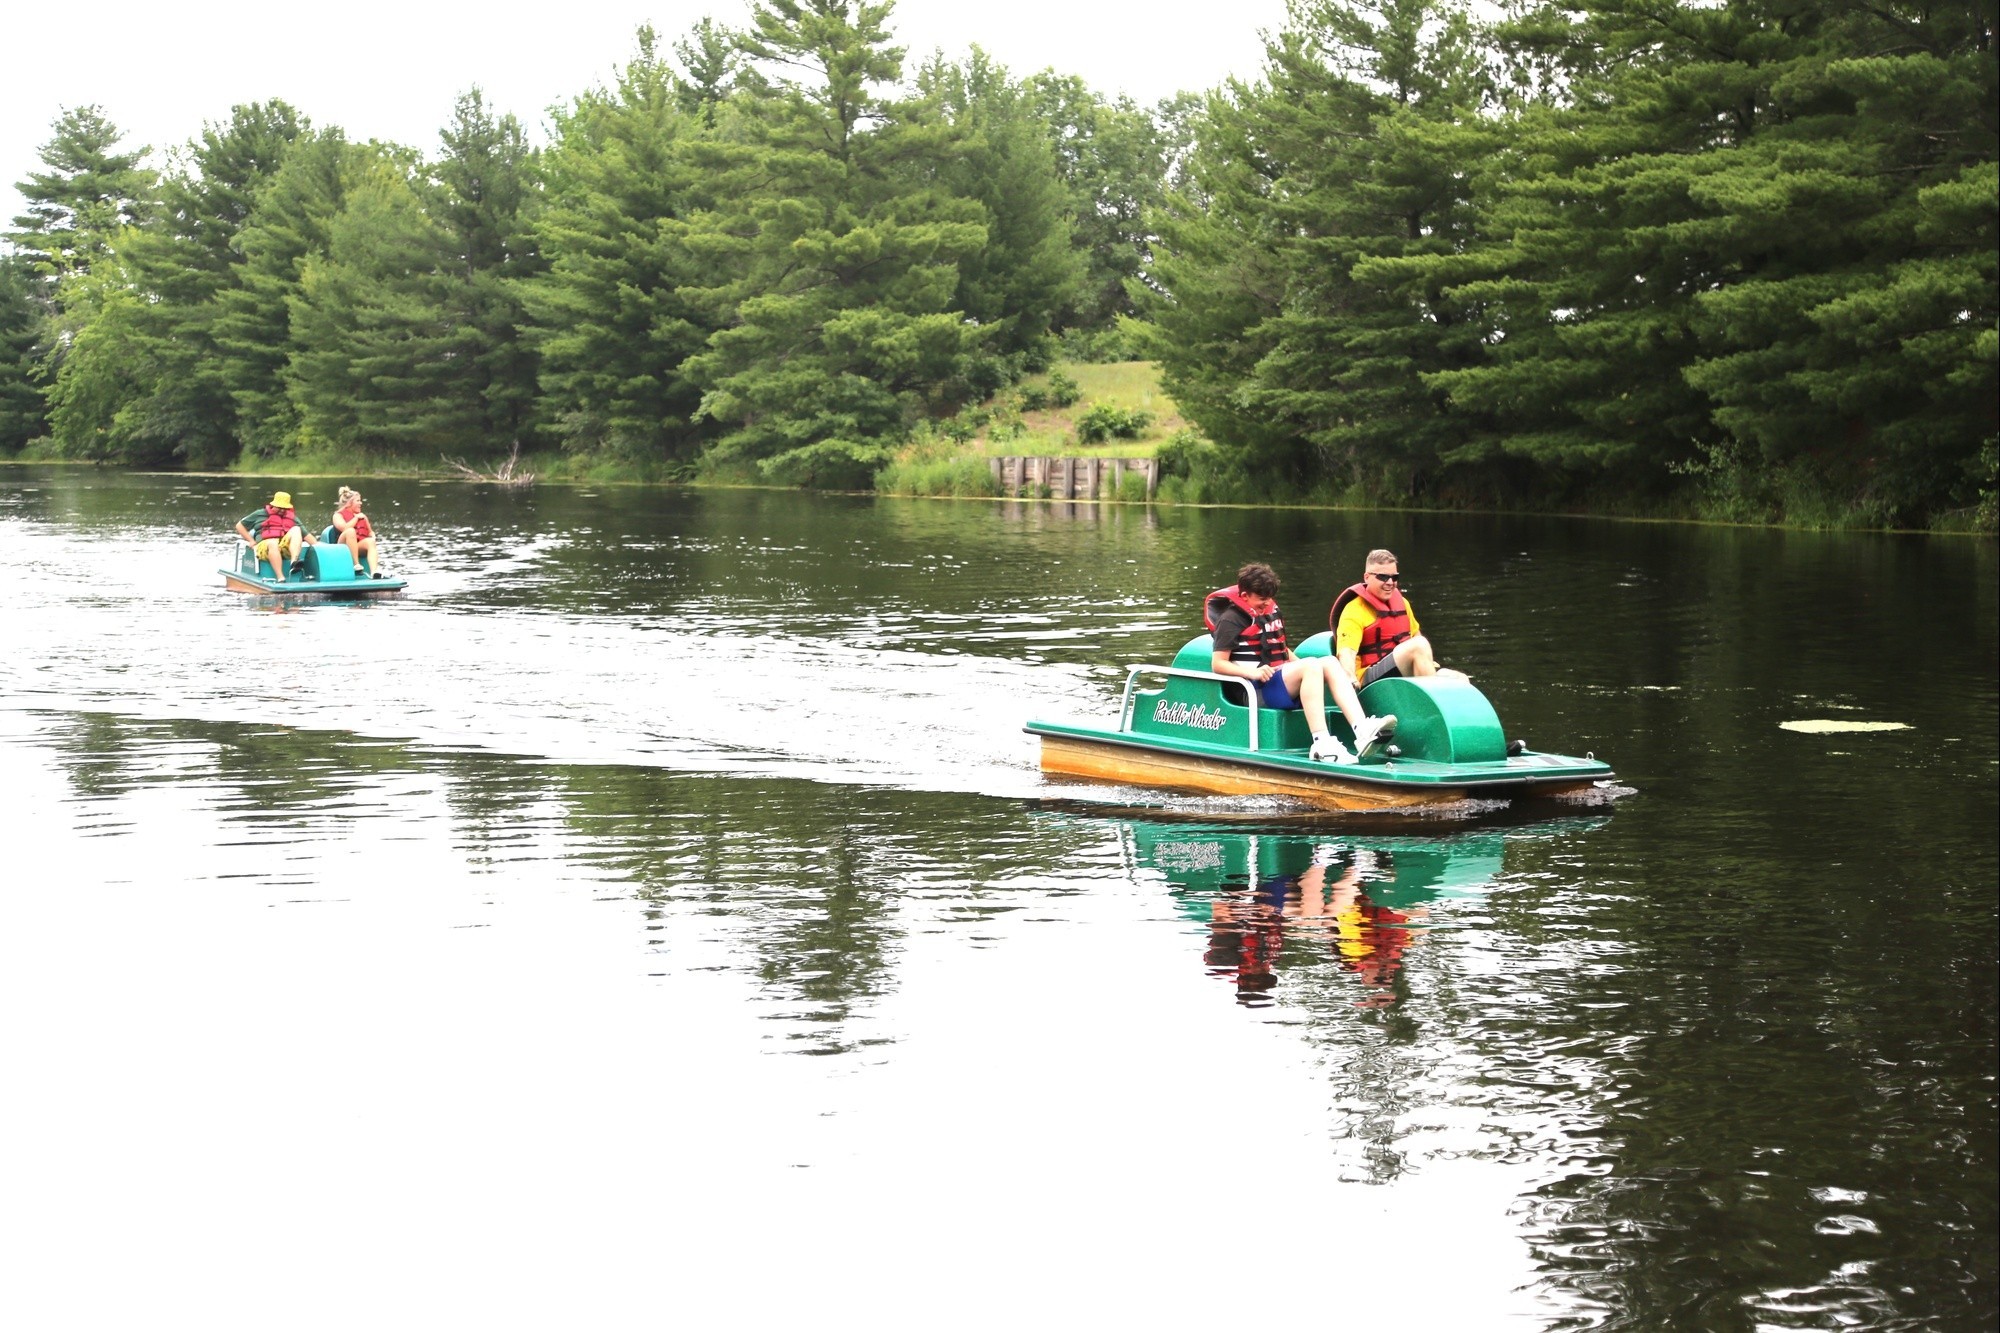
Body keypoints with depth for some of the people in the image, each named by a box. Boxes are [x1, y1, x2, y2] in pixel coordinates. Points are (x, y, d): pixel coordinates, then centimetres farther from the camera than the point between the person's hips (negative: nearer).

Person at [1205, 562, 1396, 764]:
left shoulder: (1270, 612, 24)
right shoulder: (1231, 620, -2)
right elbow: (1218, 664, -9)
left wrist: (1299, 665, 13)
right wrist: (1252, 673, -23)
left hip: (1280, 678, 8)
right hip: (1256, 689, -8)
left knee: (1330, 663, -14)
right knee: (1311, 665, -29)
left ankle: (1363, 729, -32)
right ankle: (1322, 745, -45)